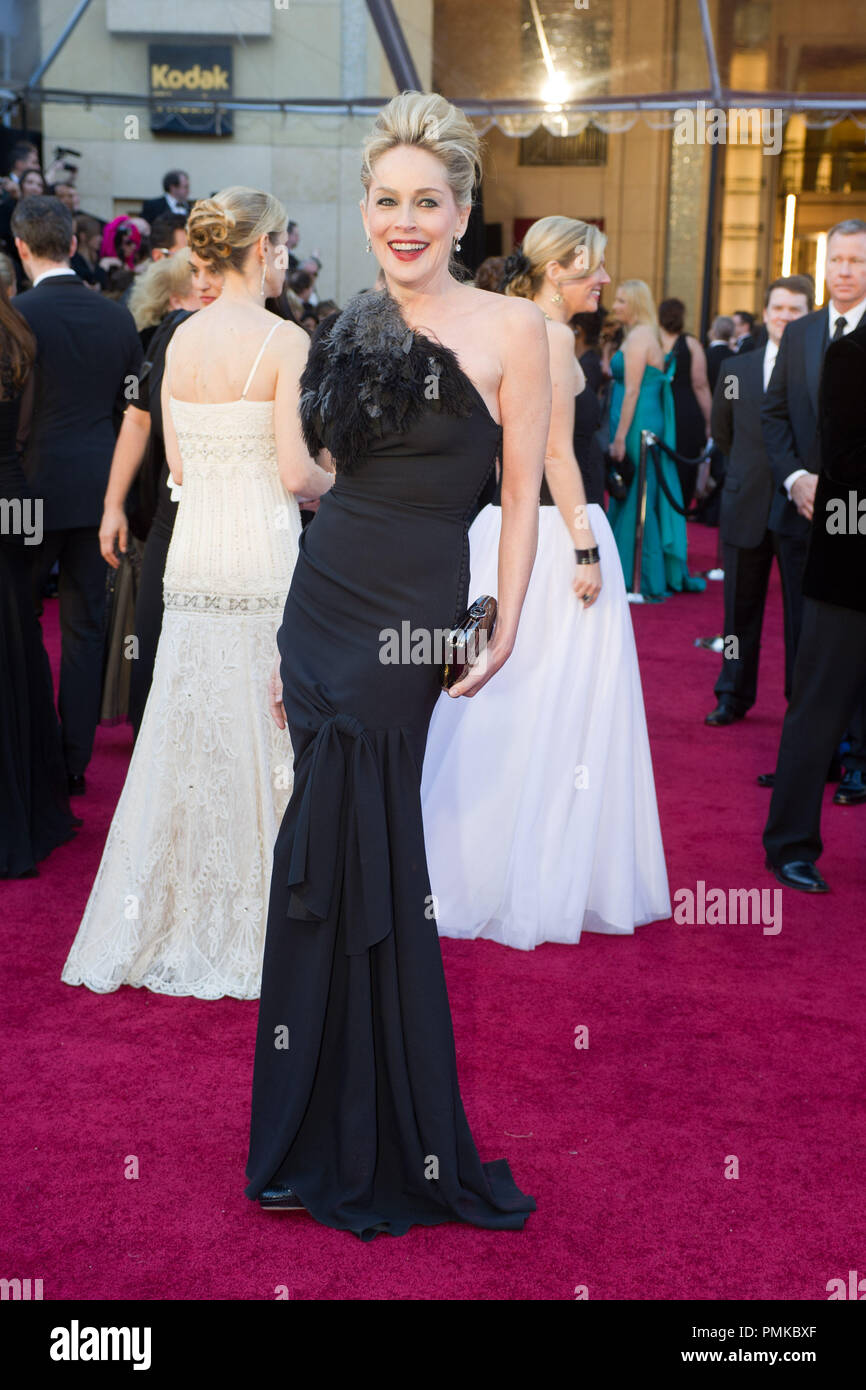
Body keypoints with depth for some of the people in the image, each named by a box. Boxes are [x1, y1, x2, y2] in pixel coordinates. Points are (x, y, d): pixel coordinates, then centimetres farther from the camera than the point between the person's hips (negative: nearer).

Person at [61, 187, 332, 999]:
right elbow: (296, 473, -14)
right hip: (263, 552, -6)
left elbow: (179, 463, 10)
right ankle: (254, 918, 12)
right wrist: (335, 483, 6)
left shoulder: (181, 339, 8)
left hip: (195, 551, 6)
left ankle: (178, 917, 22)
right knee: (261, 737, 3)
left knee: (190, 732, 12)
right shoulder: (284, 341, -11)